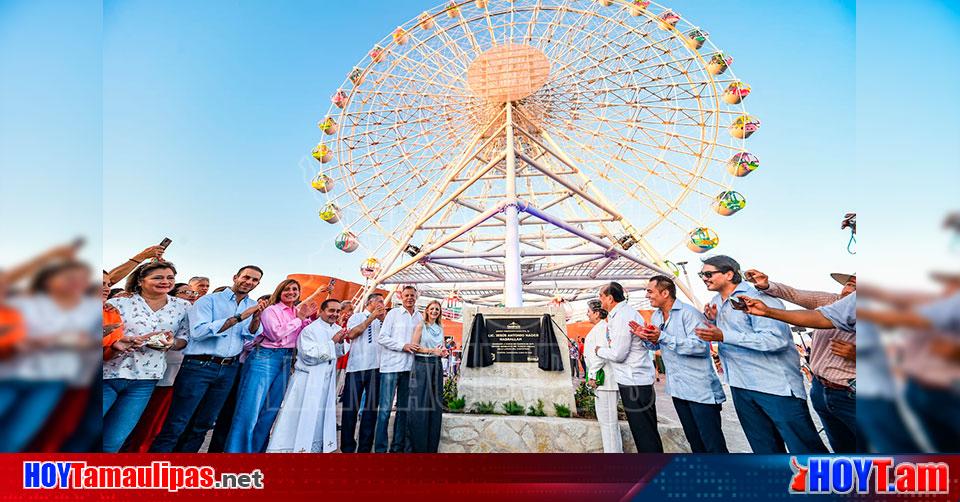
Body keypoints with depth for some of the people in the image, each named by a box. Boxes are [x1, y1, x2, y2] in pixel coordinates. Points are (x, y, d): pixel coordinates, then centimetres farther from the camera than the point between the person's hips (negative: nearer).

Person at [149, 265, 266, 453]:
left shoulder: (253, 305, 8)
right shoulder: (209, 300, -5)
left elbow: (251, 335, -3)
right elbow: (199, 332, -18)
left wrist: (257, 317, -23)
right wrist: (239, 317, -24)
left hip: (228, 370, 5)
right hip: (199, 367, -4)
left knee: (203, 424, 17)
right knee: (176, 425, -1)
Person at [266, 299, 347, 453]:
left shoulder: (337, 329, 6)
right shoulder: (309, 330, -14)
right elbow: (310, 356, -21)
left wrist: (340, 342, -7)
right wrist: (332, 342, -21)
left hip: (327, 381, 7)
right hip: (307, 380, -7)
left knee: (321, 416, 15)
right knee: (301, 416, -1)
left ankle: (316, 448, 29)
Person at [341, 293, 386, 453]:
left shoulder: (381, 320, 17)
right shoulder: (357, 316, 8)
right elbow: (351, 334, -9)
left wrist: (383, 319, -3)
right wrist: (371, 318, -8)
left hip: (375, 367, 4)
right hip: (356, 366, -3)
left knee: (371, 408, 6)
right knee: (351, 407, 1)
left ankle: (365, 447, 15)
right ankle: (347, 447, 14)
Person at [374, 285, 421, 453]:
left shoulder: (419, 317, 11)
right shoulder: (393, 313, -2)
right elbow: (382, 337, -6)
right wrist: (403, 346, -14)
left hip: (409, 367, 5)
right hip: (391, 365, -5)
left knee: (404, 408, 11)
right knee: (385, 408, -1)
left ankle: (398, 446, 22)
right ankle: (380, 447, 10)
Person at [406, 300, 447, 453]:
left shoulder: (440, 328, 15)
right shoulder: (420, 326, -1)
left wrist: (443, 352, 2)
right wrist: (432, 351, -13)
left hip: (436, 367, 6)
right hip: (422, 365, -5)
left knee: (435, 405, 6)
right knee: (419, 405, -5)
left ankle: (431, 446, 15)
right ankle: (417, 447, 6)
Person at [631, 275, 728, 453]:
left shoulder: (688, 312, -17)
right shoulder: (655, 316, 8)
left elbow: (700, 346, -28)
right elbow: (656, 346, 18)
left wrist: (663, 337, -29)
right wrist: (645, 337, -3)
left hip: (701, 390, -8)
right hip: (677, 388, 8)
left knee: (713, 444, 1)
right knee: (694, 439, 20)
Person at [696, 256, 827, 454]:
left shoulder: (757, 297, -15)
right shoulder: (715, 303, 9)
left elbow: (776, 339, -25)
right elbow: (715, 335, 21)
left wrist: (723, 336, -27)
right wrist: (712, 319, 0)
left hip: (776, 385, -7)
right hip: (740, 386, 8)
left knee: (805, 448, 3)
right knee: (765, 449, 18)